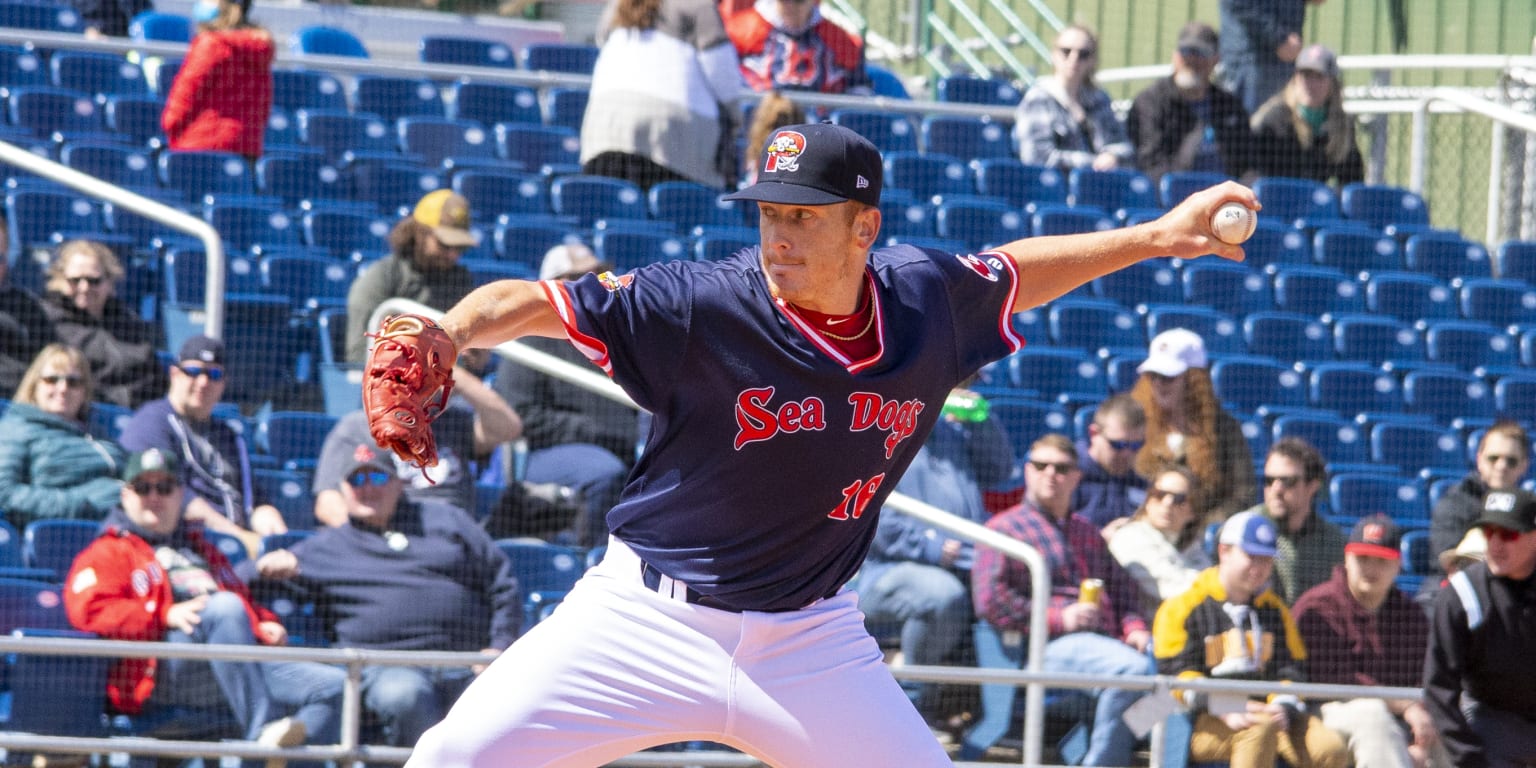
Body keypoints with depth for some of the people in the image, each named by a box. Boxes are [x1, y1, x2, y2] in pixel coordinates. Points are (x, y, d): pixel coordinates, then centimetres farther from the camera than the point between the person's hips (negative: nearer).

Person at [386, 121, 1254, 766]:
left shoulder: (927, 300, -4)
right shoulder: (703, 307, -17)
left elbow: (1011, 276, 18)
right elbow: (532, 302, -19)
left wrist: (1156, 237, 16)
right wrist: (447, 333, -38)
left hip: (809, 638, 3)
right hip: (652, 612, -3)